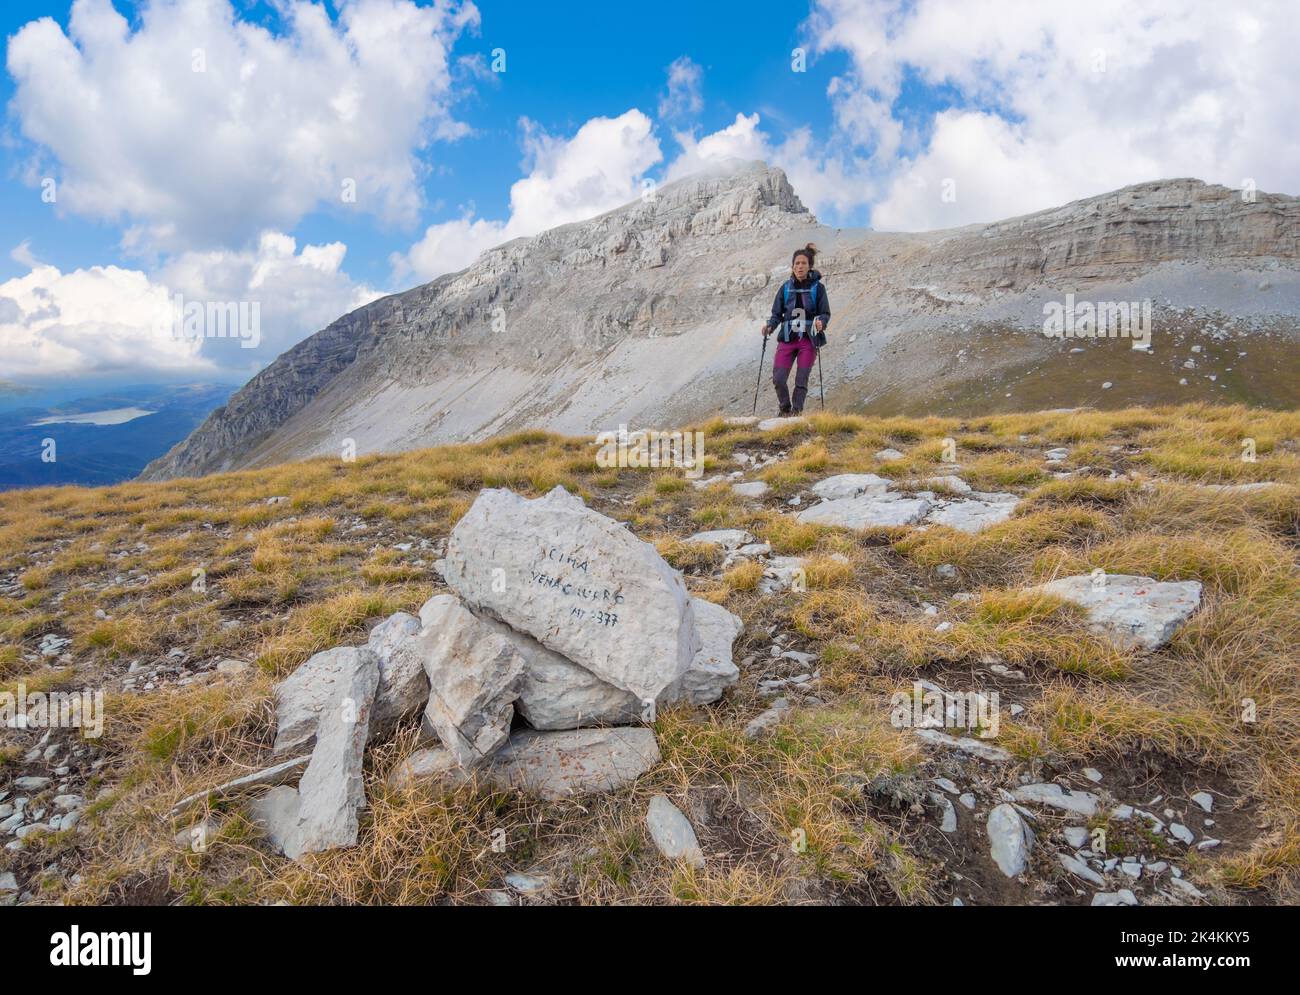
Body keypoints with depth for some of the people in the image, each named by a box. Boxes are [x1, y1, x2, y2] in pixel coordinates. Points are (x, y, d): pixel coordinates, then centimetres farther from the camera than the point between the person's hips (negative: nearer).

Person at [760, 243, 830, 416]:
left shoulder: (817, 287, 0)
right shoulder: (785, 288, 5)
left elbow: (826, 313, 0)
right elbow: (777, 314, 8)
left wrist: (821, 322, -22)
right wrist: (770, 325, -11)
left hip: (808, 340, -2)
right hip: (787, 338, 2)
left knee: (801, 380, -2)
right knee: (778, 379, -5)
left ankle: (796, 412, 13)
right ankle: (785, 408, 20)